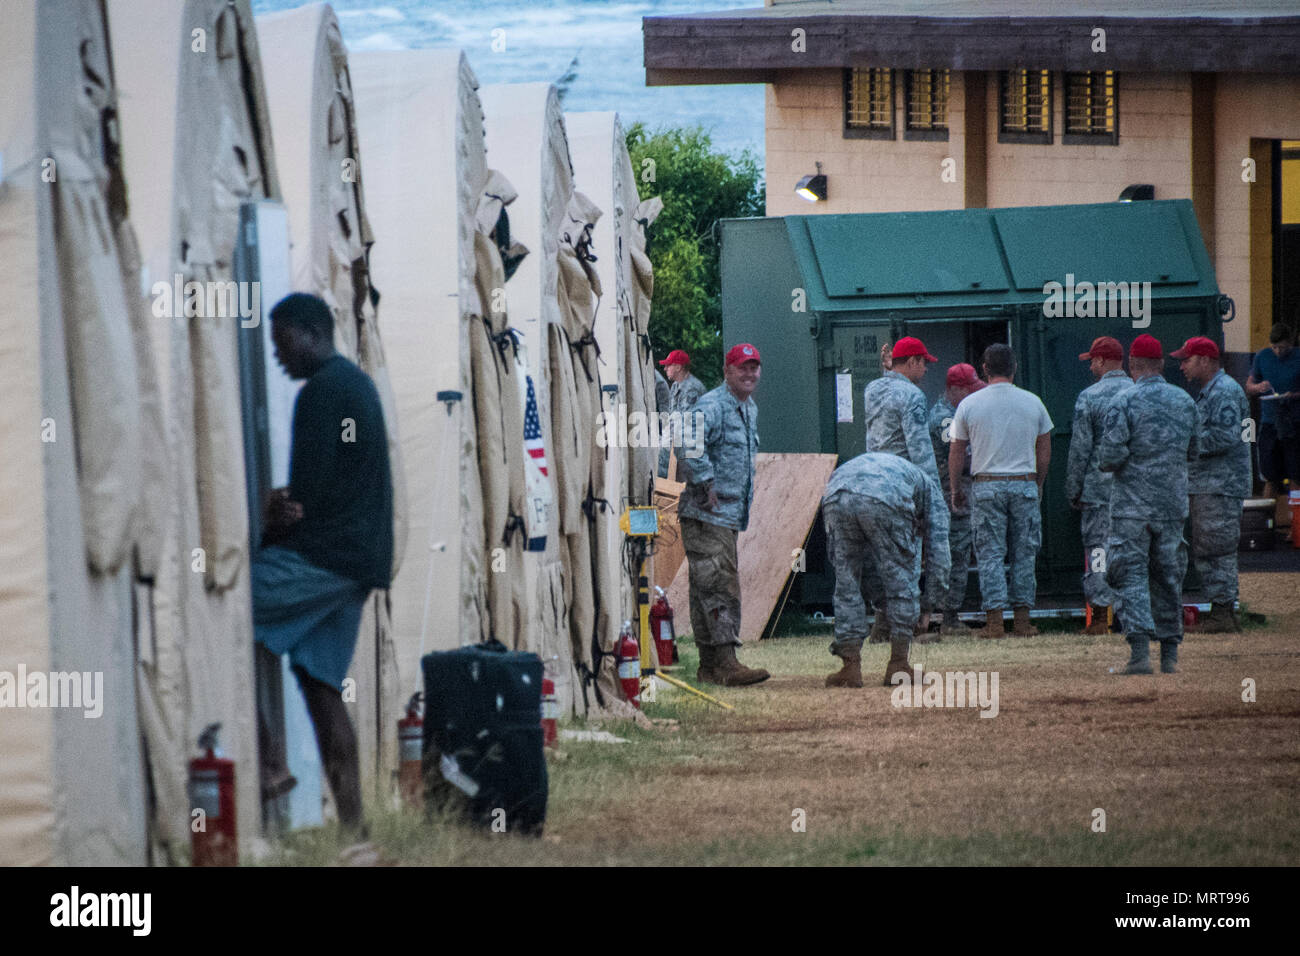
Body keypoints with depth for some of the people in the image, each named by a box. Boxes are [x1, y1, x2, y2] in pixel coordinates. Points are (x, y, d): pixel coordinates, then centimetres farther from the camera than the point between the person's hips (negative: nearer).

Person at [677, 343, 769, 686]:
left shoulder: (750, 409, 18)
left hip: (730, 515, 10)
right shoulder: (712, 406, -14)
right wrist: (706, 484, -25)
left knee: (707, 589, 12)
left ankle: (709, 667, 16)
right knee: (719, 585, -14)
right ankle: (725, 663, -19)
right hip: (706, 515, -10)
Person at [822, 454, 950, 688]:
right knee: (901, 581, 14)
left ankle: (851, 668, 14)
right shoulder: (929, 489, 37)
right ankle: (898, 665, 15)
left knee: (846, 583, 16)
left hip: (835, 499, 3)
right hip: (885, 501, -3)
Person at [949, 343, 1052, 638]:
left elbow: (957, 453, 4)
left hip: (987, 486, -1)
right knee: (1024, 553, 7)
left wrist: (956, 490, 15)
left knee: (990, 553, 2)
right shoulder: (1032, 402, 4)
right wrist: (1038, 485, 23)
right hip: (1025, 486, 1)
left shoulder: (969, 404, 0)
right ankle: (1022, 619, 6)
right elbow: (1044, 450, 11)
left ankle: (994, 620, -5)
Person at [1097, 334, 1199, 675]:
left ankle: (1140, 650, -18)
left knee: (1131, 576, -4)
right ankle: (1170, 654, 15)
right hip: (1173, 504, 5)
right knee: (1168, 576, 13)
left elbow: (1111, 455, -17)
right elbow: (1194, 452, 13)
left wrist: (1105, 462, 5)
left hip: (1133, 503, -5)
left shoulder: (1124, 402, -11)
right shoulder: (1185, 401, 6)